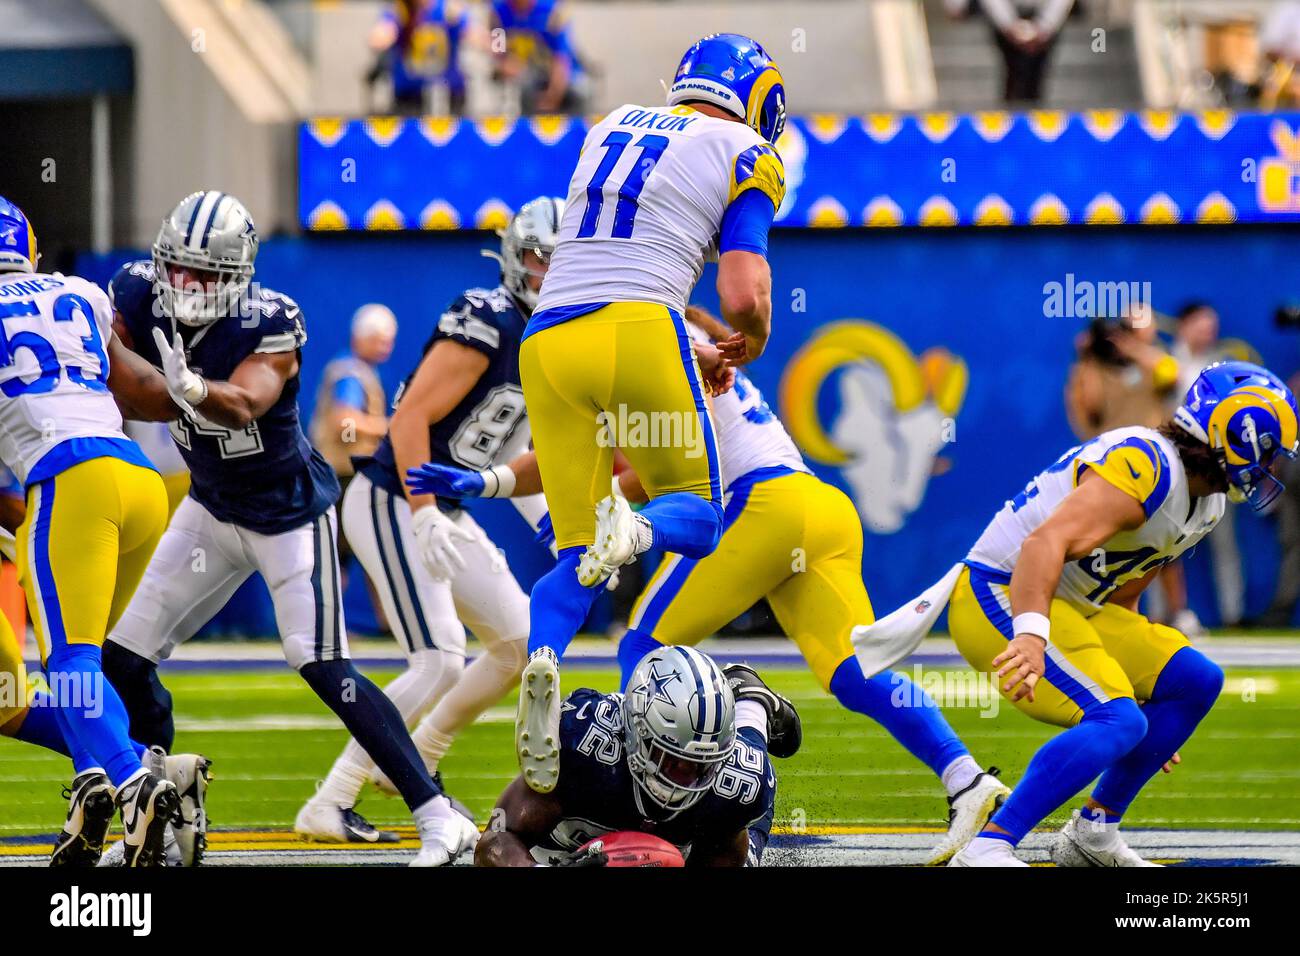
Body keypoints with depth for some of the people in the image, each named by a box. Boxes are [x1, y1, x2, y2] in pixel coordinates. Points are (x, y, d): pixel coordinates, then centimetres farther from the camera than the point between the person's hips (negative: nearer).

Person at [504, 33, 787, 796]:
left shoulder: (611, 129, 23)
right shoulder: (745, 157, 7)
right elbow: (744, 295, -3)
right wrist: (751, 345, 21)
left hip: (549, 342, 4)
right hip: (636, 331, -4)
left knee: (580, 555, 8)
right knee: (697, 520, 13)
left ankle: (542, 657, -23)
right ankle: (634, 529, -24)